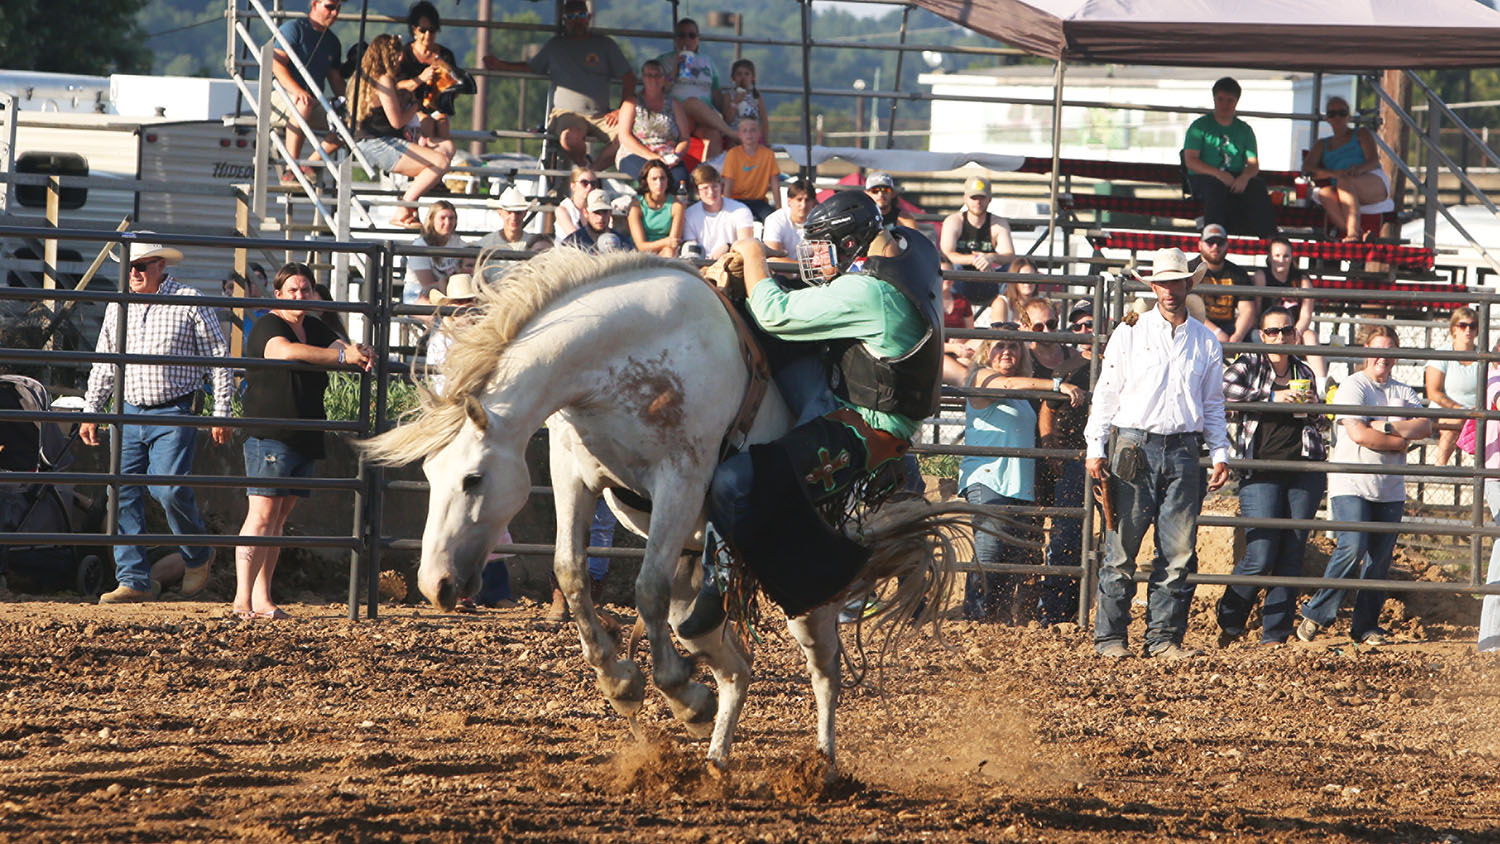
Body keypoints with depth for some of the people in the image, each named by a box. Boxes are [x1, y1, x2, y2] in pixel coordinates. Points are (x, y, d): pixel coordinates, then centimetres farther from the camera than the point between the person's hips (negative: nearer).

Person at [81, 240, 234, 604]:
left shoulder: (190, 303, -2)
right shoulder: (118, 306, 12)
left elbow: (218, 360, 0)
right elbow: (103, 365, 19)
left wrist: (221, 413, -4)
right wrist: (91, 413, 14)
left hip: (174, 416, -5)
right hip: (130, 413, 5)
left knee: (170, 489, -15)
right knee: (124, 493, -2)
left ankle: (198, 556, 12)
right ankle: (133, 579, 2)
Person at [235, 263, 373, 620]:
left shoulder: (316, 329, 16)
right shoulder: (267, 327, -7)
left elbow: (339, 348, 5)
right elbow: (285, 350, -27)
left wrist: (358, 352, -21)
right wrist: (342, 356, -29)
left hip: (306, 439, 8)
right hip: (269, 435, -8)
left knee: (279, 517, 7)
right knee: (262, 513, -13)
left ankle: (262, 598, 8)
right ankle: (242, 599, -15)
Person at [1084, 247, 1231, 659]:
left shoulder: (1206, 342, 12)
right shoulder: (1130, 333, 5)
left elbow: (1213, 405, 18)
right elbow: (1106, 393, 5)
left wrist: (1220, 453, 7)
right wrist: (1096, 448, -2)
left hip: (1183, 451, 2)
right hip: (1134, 447, -2)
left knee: (1179, 552, -1)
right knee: (1122, 547, -3)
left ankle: (1164, 637, 5)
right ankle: (1110, 637, 1)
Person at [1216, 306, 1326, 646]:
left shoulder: (1303, 372, 17)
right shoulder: (1249, 365, 5)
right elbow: (1224, 389, -15)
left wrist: (1313, 408, 4)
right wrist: (1272, 397, -17)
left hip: (1304, 468, 4)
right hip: (1261, 472, -4)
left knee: (1292, 556, 2)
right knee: (1260, 556, -10)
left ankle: (1276, 634, 9)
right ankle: (1230, 622, 11)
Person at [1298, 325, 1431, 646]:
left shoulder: (1404, 393, 15)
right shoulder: (1353, 387, -2)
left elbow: (1425, 427, 1)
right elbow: (1358, 433, -14)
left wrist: (1386, 427, -13)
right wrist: (1400, 441, -5)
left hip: (1390, 489, 5)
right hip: (1352, 484, -5)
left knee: (1379, 559, 3)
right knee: (1352, 548, -19)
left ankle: (1366, 626, 11)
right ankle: (1315, 615, -7)